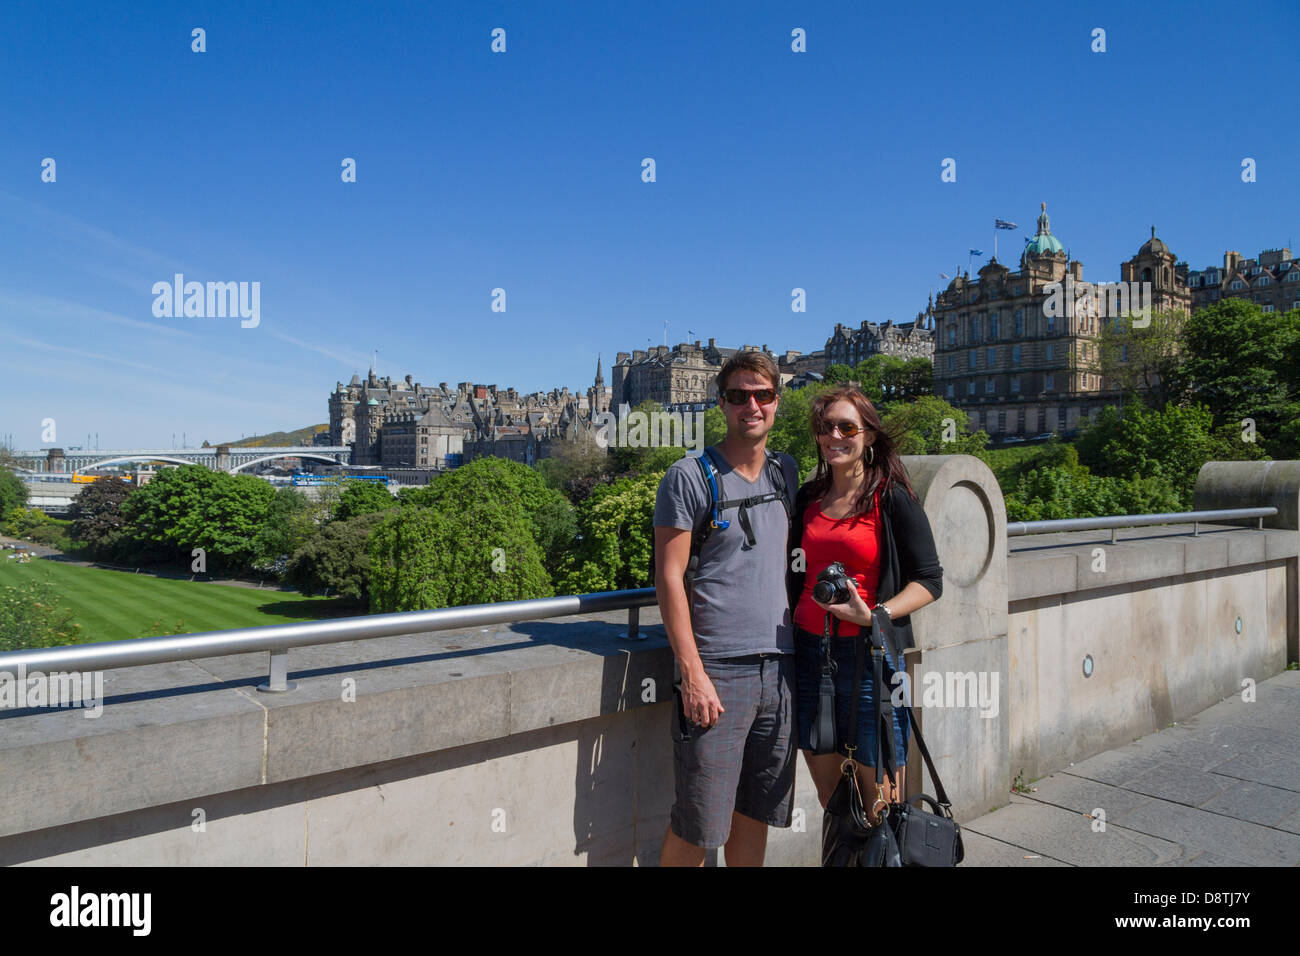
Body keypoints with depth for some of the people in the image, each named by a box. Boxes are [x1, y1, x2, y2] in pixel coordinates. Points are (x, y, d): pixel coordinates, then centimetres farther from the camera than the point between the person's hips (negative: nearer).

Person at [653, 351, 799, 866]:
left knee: (756, 814, 15)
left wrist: (797, 651, 14)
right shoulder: (689, 476, -5)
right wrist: (692, 674, -14)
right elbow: (668, 577, -9)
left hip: (779, 668, 6)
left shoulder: (787, 471, 13)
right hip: (716, 669, -5)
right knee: (698, 826, 1)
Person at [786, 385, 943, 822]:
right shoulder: (808, 498, 11)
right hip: (809, 652, 5)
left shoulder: (893, 499, -5)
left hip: (869, 655, -5)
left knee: (880, 807, 1)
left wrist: (874, 616, -19)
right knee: (829, 798, 15)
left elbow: (929, 581, -5)